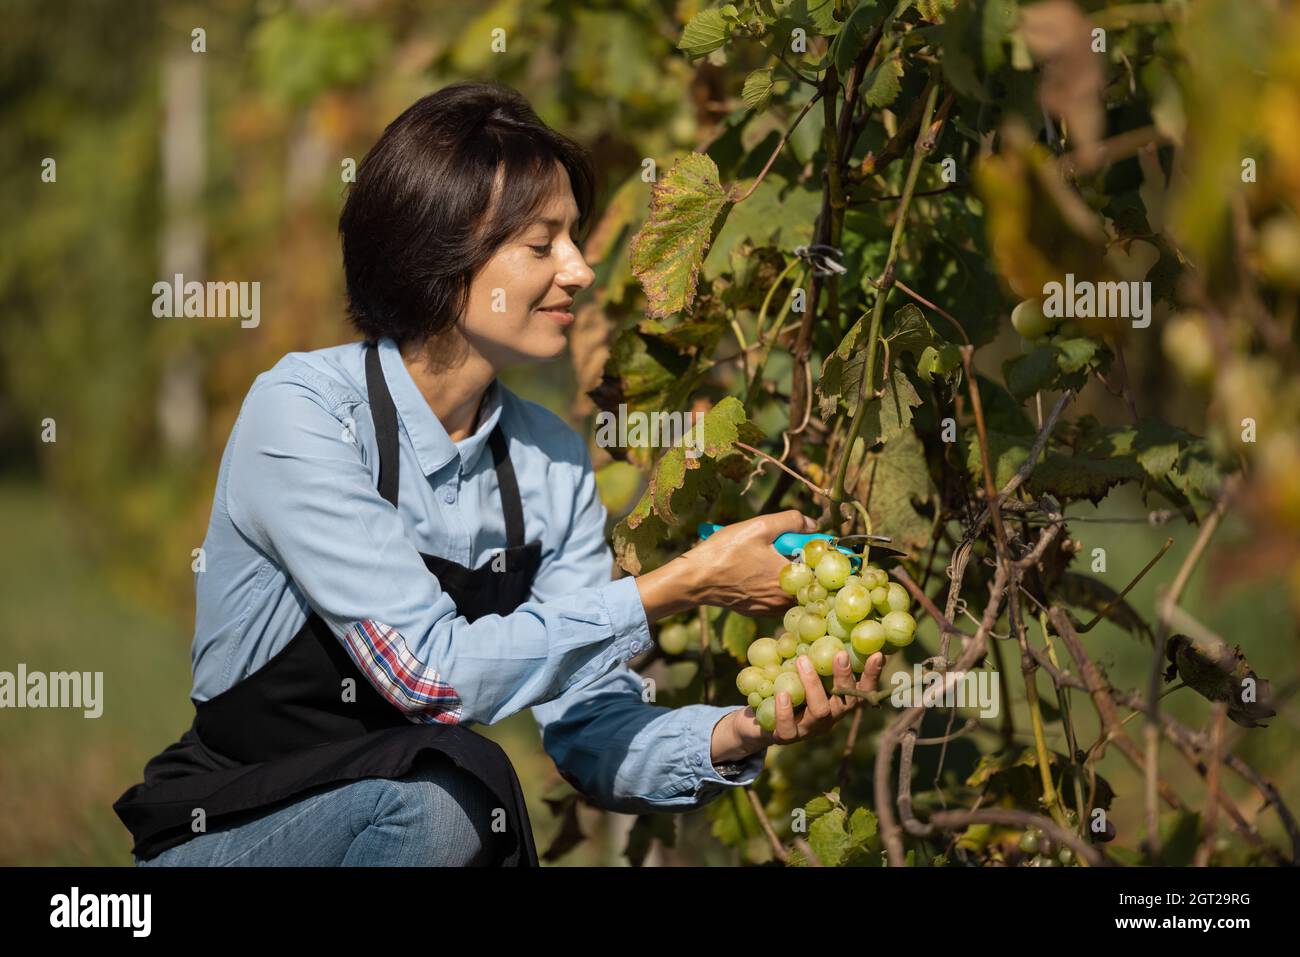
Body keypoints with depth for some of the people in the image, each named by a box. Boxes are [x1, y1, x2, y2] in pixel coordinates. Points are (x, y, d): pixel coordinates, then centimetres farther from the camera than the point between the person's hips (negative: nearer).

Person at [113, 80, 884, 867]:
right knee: (438, 794, -32)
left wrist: (736, 734, -21)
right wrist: (678, 588, -20)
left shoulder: (552, 461, 3)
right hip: (221, 838, -4)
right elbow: (430, 670, -24)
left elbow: (591, 728, -1)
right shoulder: (303, 410, -15)